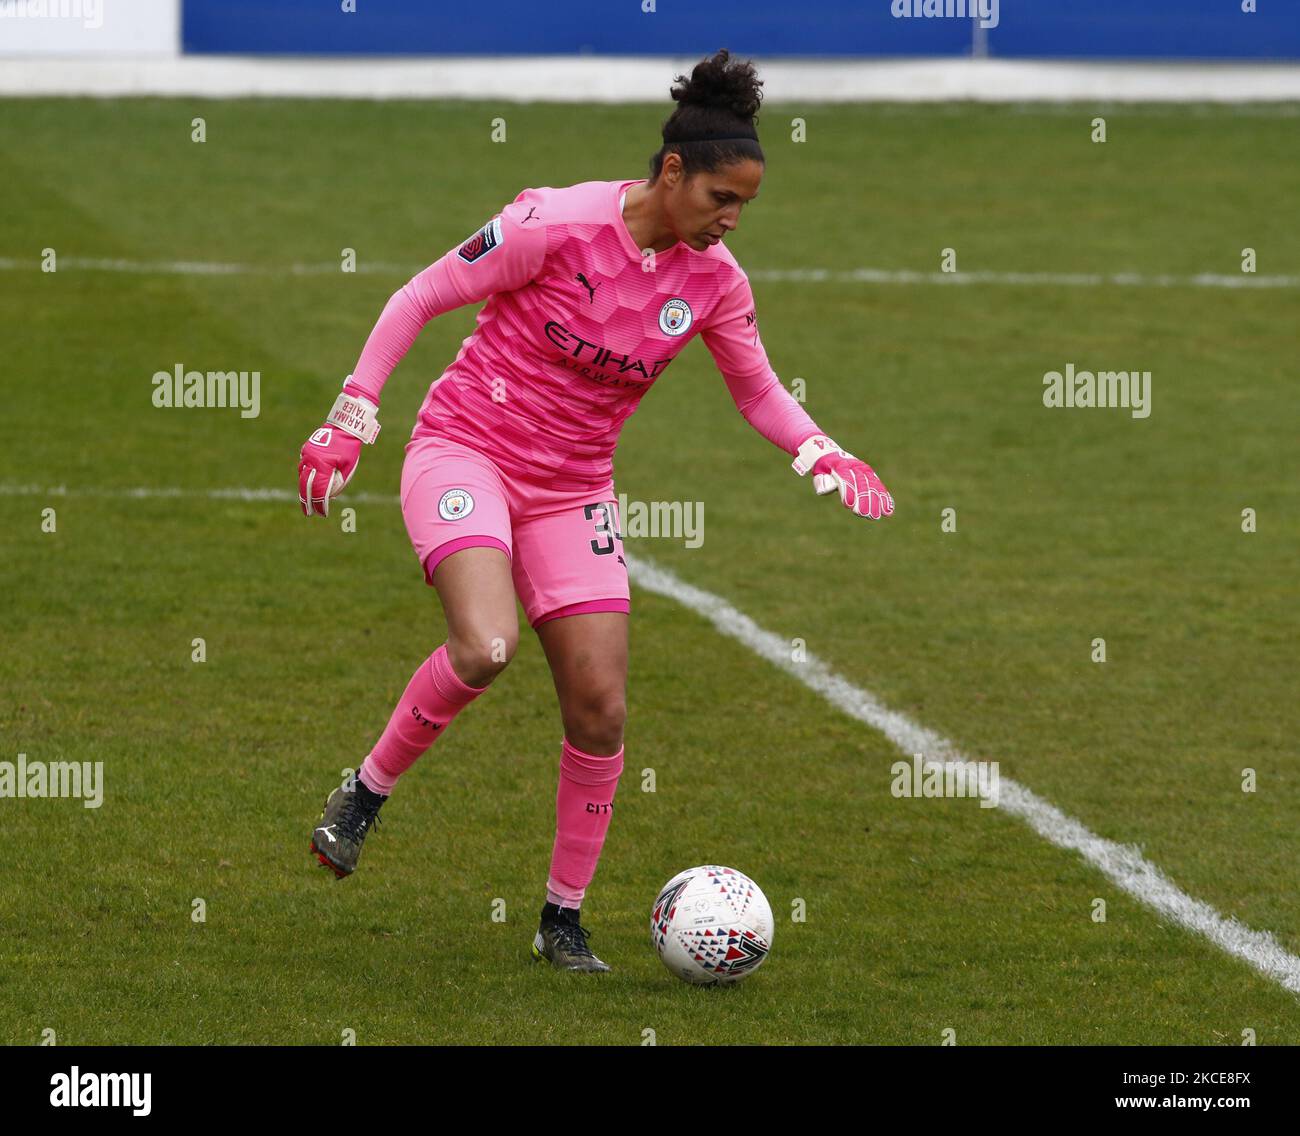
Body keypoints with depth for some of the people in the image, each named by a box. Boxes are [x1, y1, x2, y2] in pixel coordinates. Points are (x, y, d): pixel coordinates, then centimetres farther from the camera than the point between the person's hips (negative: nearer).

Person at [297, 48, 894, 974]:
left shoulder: (715, 281, -3)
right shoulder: (556, 224, -18)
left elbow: (758, 391, 14)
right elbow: (419, 299, -9)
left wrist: (824, 455, -6)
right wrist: (350, 422, -10)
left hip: (571, 489, 5)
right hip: (463, 449, -5)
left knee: (601, 706, -3)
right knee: (486, 646, -30)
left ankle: (564, 918, 13)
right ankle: (365, 793, -5)